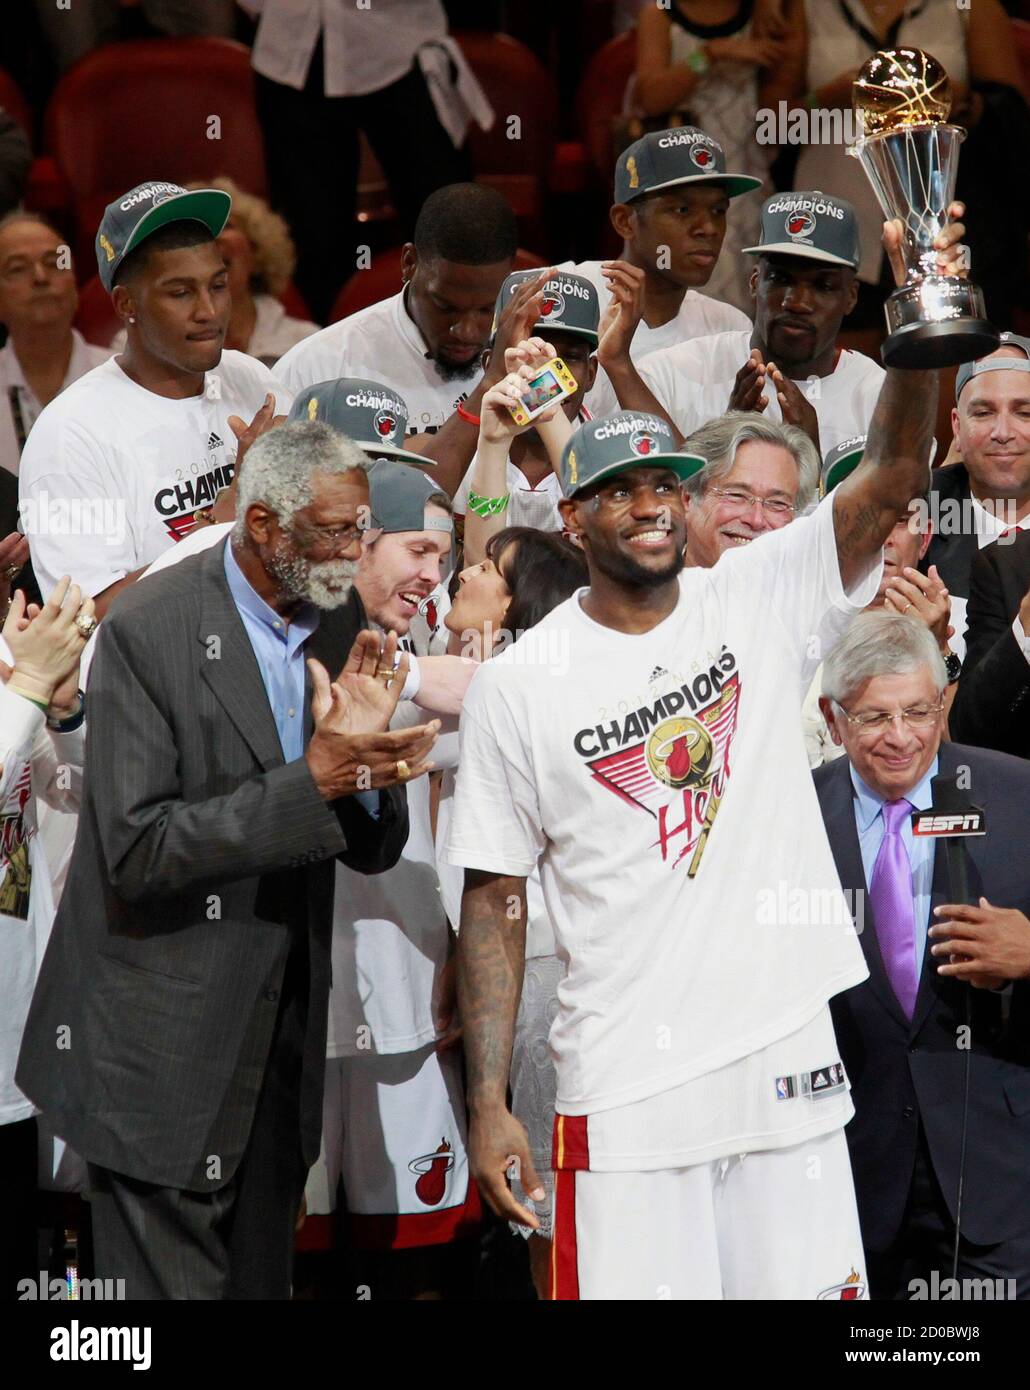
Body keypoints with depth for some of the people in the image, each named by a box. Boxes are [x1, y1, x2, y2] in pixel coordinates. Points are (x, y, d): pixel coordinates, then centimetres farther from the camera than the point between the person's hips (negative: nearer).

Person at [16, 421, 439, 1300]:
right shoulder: (149, 631, -15)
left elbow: (373, 851, 9)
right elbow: (136, 850, -21)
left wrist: (366, 756, -13)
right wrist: (312, 781, -25)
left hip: (281, 1048, 7)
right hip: (166, 1050, -7)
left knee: (262, 1280, 14)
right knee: (171, 1279, -3)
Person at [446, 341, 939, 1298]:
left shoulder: (760, 603, 5)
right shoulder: (516, 686, 0)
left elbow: (893, 479, -7)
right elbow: (494, 900, 2)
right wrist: (487, 1105, -3)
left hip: (790, 1065, 2)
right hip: (624, 1092, -2)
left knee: (806, 1283, 4)